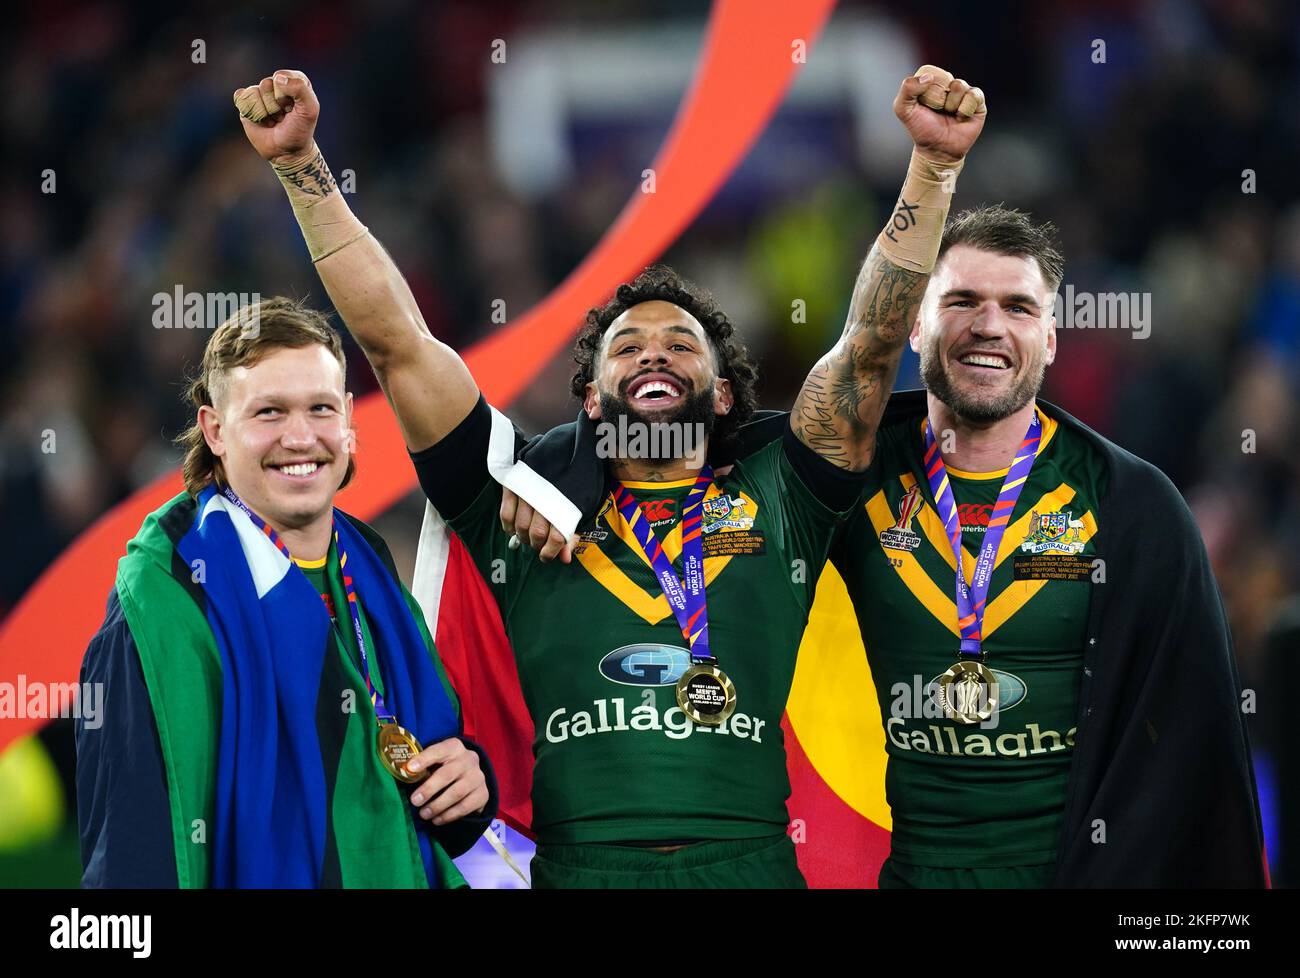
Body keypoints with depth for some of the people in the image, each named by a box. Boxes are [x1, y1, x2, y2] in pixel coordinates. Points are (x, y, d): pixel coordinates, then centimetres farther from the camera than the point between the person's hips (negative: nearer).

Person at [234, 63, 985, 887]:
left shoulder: (774, 509, 11)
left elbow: (873, 345, 4)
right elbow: (395, 339, 7)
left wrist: (935, 168, -5)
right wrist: (301, 167, 3)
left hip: (749, 862, 0)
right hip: (576, 868, 0)